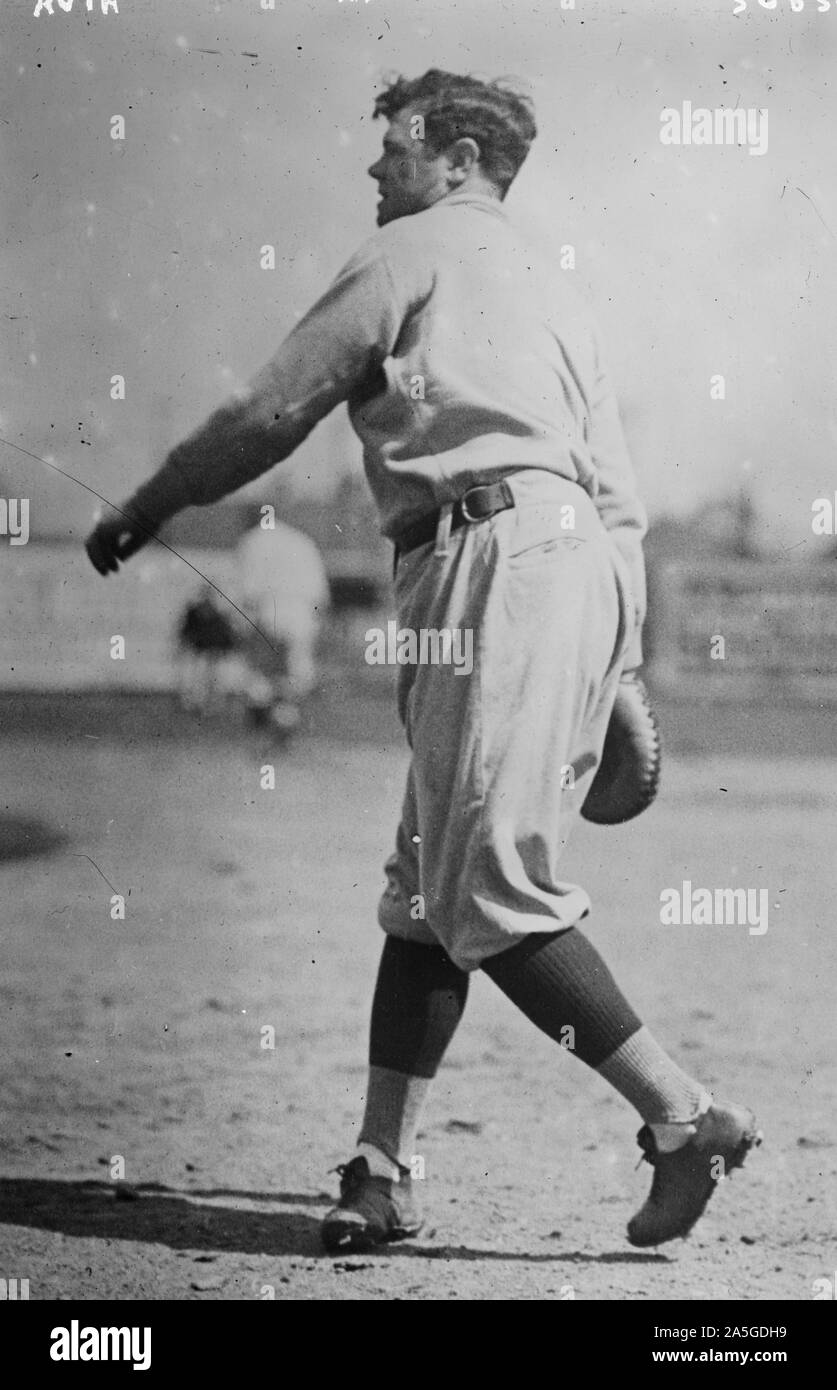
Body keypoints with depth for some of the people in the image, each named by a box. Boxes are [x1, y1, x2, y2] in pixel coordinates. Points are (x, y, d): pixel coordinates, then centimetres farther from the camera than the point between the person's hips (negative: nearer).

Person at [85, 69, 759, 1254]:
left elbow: (271, 415, 2)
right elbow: (617, 487, 26)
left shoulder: (416, 249, 6)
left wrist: (141, 512, 14)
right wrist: (612, 675, 26)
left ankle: (687, 1120, -14)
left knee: (489, 896, -12)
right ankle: (381, 1172, 8)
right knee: (427, 885, 9)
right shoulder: (547, 283, 31)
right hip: (598, 567, 9)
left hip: (502, 557, -9)